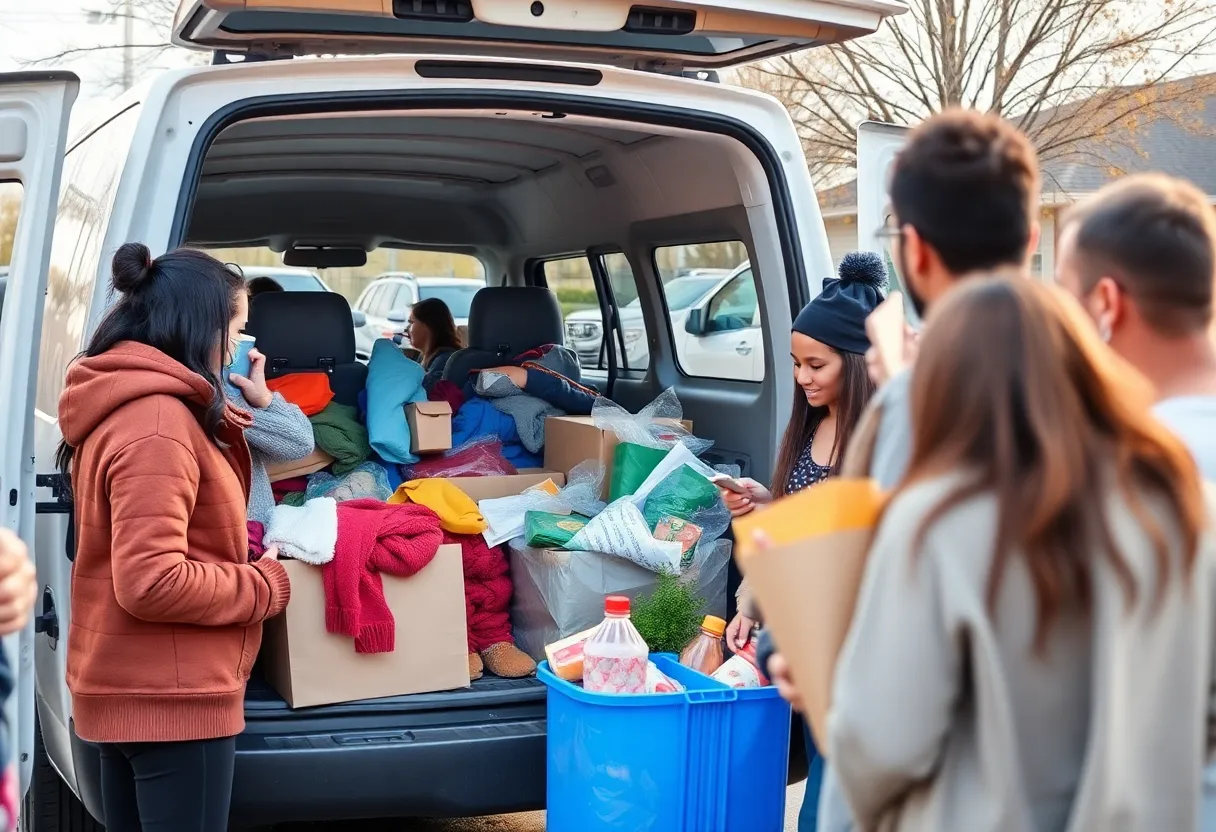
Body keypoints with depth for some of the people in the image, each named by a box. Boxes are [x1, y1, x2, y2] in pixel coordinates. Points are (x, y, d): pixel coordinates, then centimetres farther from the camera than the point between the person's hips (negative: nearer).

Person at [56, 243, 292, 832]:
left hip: (131, 690, 10)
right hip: (170, 696, -10)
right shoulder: (158, 421, -21)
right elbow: (151, 582, -26)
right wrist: (266, 585, -13)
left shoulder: (122, 408, 12)